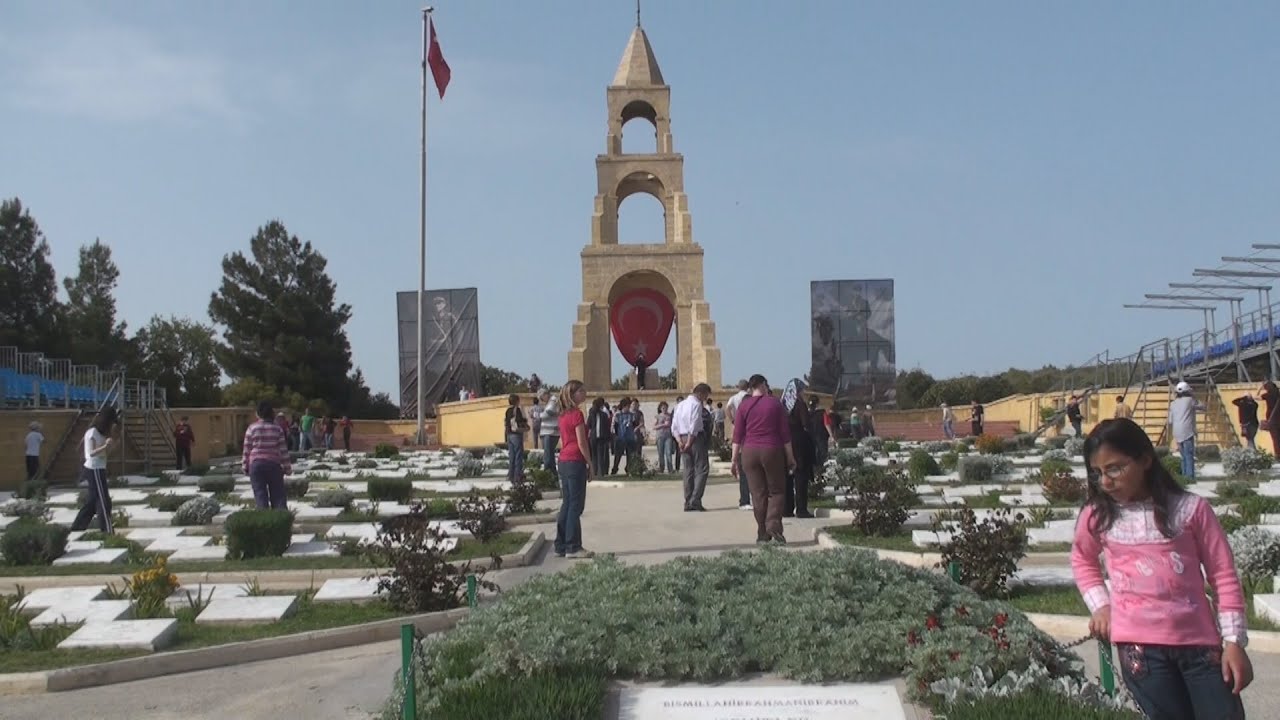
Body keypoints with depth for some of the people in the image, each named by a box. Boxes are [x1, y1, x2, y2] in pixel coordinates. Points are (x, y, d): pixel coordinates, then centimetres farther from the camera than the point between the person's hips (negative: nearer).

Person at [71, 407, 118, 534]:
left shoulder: (100, 433, 13)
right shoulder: (92, 432, -13)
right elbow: (91, 453, -20)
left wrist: (111, 445, -2)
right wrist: (105, 446, -33)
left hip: (98, 470, 9)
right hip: (95, 470, -9)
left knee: (92, 501, 14)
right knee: (103, 501, -8)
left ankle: (77, 528, 21)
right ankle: (108, 531, -8)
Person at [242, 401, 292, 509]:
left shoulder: (252, 429, 0)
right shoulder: (277, 429, 1)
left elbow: (247, 450, 1)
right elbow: (283, 450, 0)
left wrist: (246, 467, 11)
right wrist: (287, 467, 6)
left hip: (256, 464, 0)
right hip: (274, 464, 0)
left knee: (260, 495, 1)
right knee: (278, 495, 5)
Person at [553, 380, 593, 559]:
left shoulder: (562, 414, 13)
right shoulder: (576, 414, -13)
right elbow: (582, 443, -14)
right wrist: (590, 465, -6)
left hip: (564, 461, 9)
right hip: (575, 462, -8)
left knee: (567, 504, 13)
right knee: (576, 506, -4)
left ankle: (561, 546, 15)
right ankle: (573, 548, -1)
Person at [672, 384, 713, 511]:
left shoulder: (680, 405, 16)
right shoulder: (696, 404, -9)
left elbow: (674, 427, 12)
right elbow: (694, 426, -18)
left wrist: (680, 441, 4)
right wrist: (689, 443, -14)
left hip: (683, 438, 8)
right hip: (695, 438, -8)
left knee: (688, 471, 10)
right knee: (702, 469, -4)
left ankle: (688, 503, 9)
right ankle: (695, 501, -13)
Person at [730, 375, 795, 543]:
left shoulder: (744, 406, 5)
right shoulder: (775, 403, 2)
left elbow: (738, 434, 2)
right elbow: (785, 433, 2)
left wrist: (734, 458, 6)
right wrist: (790, 457, 7)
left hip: (749, 453, 2)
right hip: (772, 451, -2)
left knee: (758, 494, 5)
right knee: (777, 491, 6)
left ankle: (762, 533, 6)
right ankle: (773, 524, -14)